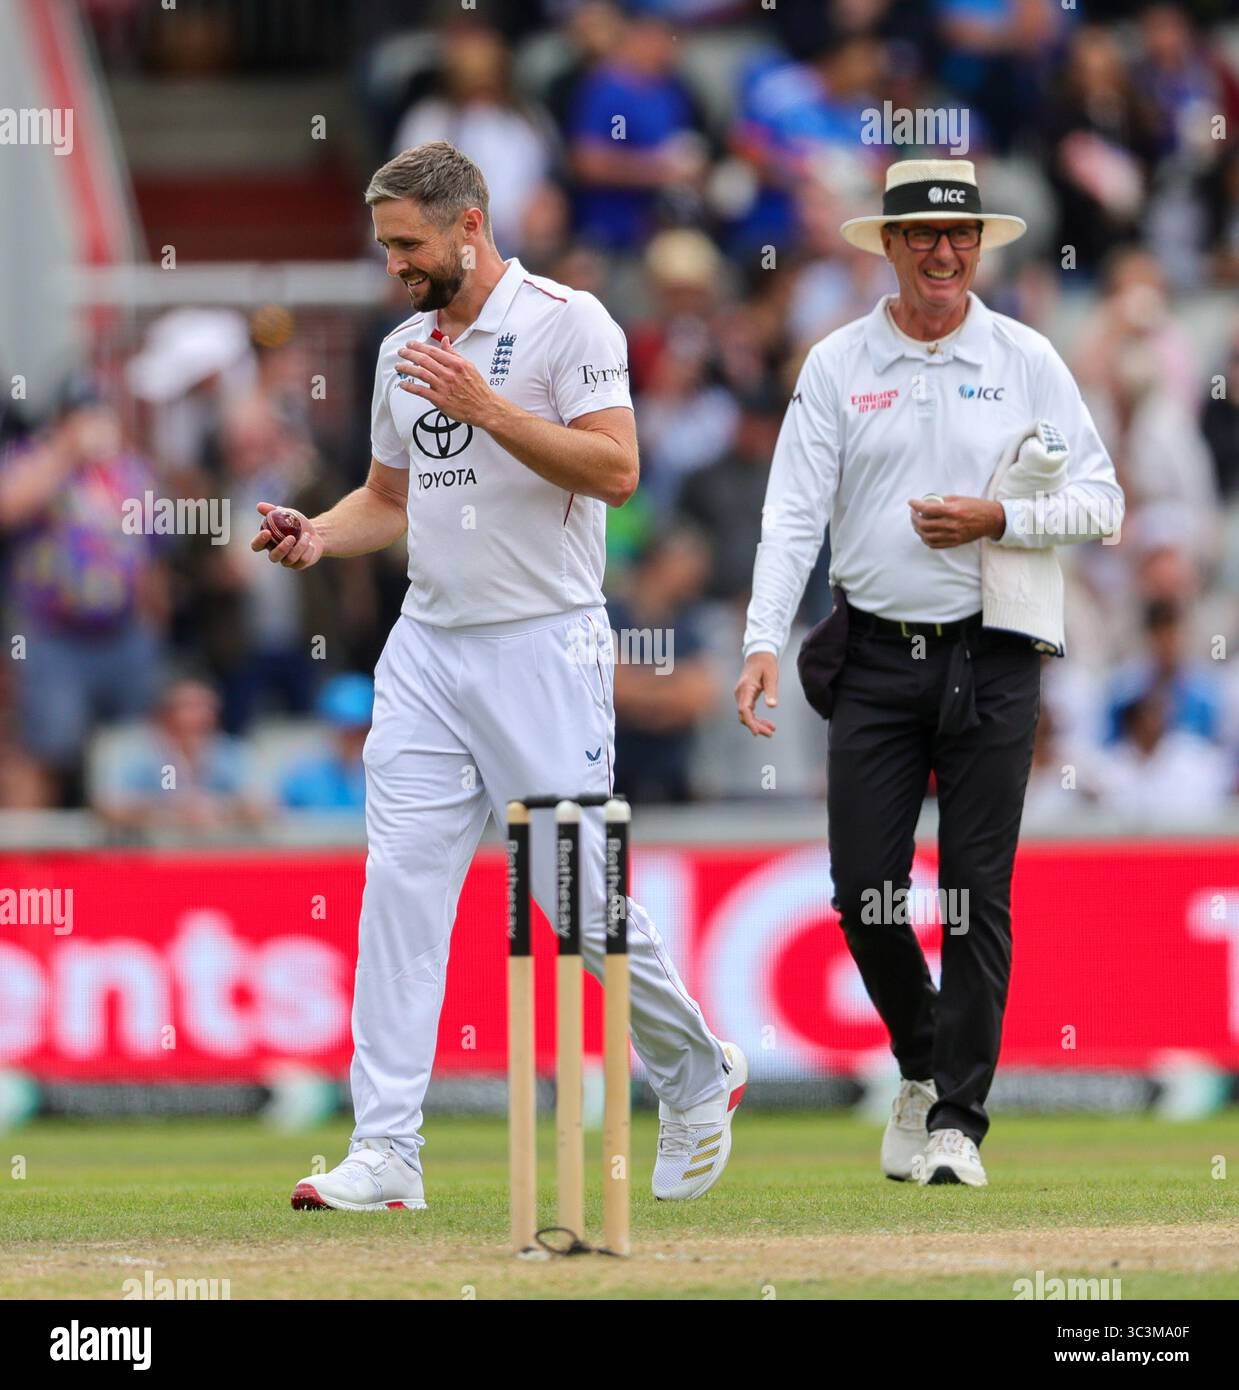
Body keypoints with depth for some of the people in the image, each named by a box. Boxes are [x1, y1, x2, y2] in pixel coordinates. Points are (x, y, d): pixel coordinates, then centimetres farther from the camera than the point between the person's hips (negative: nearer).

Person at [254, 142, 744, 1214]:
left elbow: (617, 470, -16)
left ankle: (697, 1080, 22)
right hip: (427, 647, 6)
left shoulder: (565, 322, -7)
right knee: (399, 888, -5)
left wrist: (486, 408, -24)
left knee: (582, 894, -3)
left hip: (543, 645, -6)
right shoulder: (404, 348, 14)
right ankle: (386, 1153, -7)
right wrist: (321, 536, 3)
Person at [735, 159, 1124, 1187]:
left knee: (977, 893, -3)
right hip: (876, 658, 1)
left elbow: (1101, 502, 3)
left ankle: (957, 1121, 1)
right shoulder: (838, 366, 5)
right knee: (864, 889, -1)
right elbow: (794, 513, -1)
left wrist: (999, 520, -13)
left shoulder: (1027, 362, 4)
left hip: (991, 657, -1)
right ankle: (922, 1066, 24)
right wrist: (764, 643, -13)